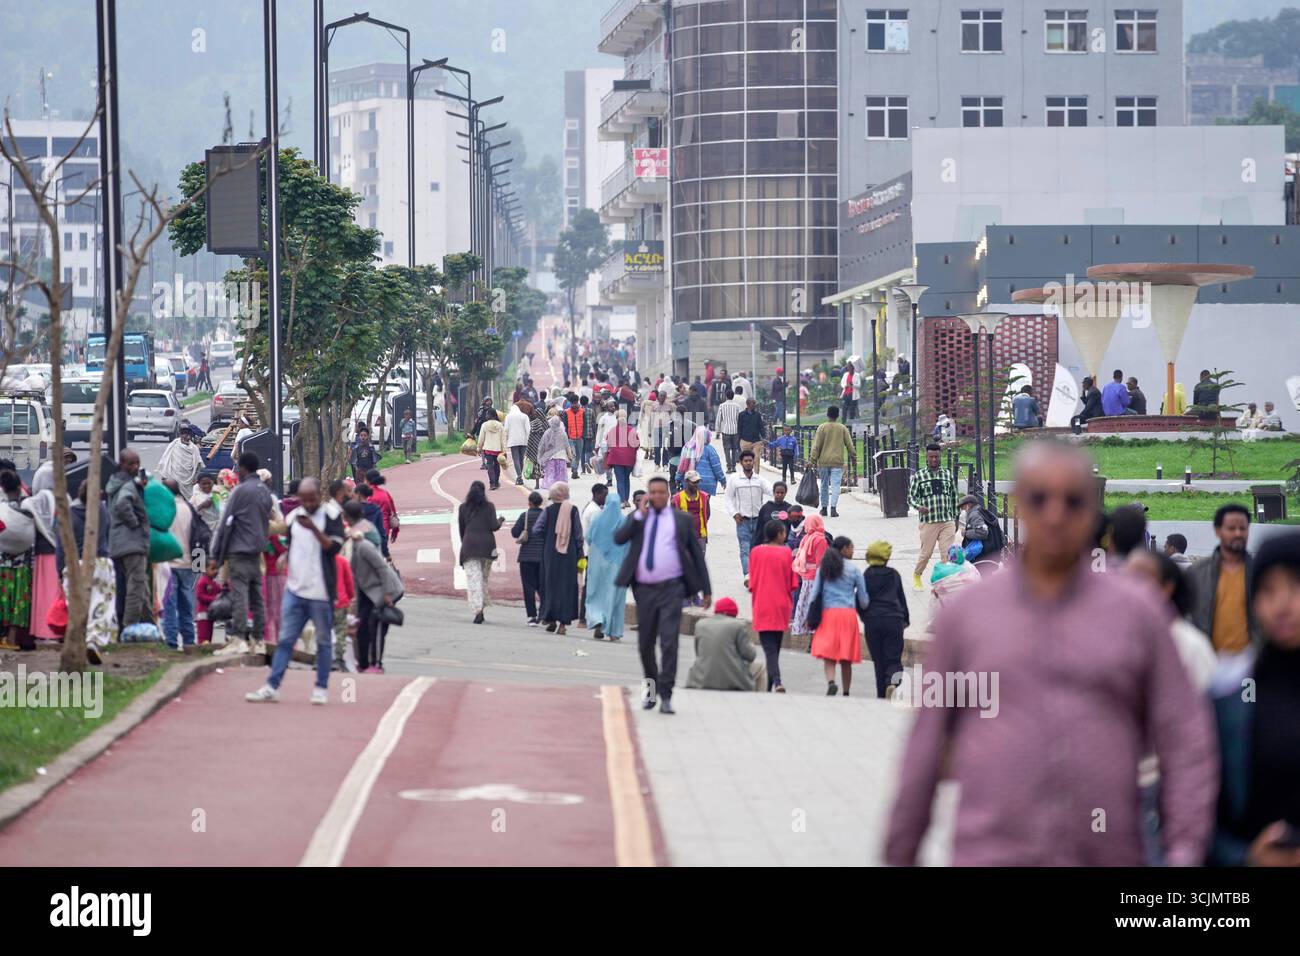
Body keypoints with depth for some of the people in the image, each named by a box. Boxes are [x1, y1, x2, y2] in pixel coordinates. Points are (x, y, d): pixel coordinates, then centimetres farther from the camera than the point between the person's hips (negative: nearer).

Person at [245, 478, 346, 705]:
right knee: (285, 640, 2)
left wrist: (313, 528, -24)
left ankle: (321, 688, 14)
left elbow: (334, 547, -16)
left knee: (323, 641, 5)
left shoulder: (331, 515, -5)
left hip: (320, 591, -5)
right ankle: (272, 687, 1)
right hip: (295, 589, 5)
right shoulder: (294, 516, 11)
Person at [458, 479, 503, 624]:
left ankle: (477, 610, -22)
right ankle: (481, 608, 16)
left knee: (473, 579, -7)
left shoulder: (463, 507, 6)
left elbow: (461, 529, 11)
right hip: (487, 545, 1)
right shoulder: (489, 506, 2)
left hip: (469, 546, -1)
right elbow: (494, 526, -4)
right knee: (484, 578, 15)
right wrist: (500, 521, 17)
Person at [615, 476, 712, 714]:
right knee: (645, 644, 10)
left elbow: (696, 554, 10)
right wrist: (639, 514, -10)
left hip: (672, 589, -2)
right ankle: (651, 687, 29)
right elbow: (619, 538, -6)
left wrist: (706, 589, 6)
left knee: (669, 641, -13)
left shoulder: (681, 520, 8)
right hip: (644, 589, 2)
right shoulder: (636, 518, 12)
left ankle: (665, 695, -12)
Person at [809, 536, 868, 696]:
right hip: (848, 613, -1)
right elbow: (863, 598, 6)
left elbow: (815, 594, 5)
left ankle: (831, 682, -29)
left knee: (828, 656, -4)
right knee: (846, 660, 7)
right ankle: (846, 693, 11)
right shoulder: (854, 570, 3)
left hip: (827, 613, 1)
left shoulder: (823, 568, 7)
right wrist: (865, 611, 27)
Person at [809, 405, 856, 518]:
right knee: (835, 485, -4)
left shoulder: (822, 428, -1)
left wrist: (813, 459, 0)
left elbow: (816, 445, -3)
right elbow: (849, 445, 5)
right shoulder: (843, 428, 2)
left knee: (824, 485, 13)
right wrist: (853, 458, 15)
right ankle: (833, 508, -15)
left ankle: (824, 508, 19)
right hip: (837, 462, -1)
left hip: (823, 461, 1)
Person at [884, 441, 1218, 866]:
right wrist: (899, 854, 12)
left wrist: (1184, 850, -4)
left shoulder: (1138, 611, 7)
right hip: (990, 857, -1)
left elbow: (1184, 739, 5)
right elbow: (924, 747, 11)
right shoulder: (963, 613, 7)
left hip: (1108, 855, 1)